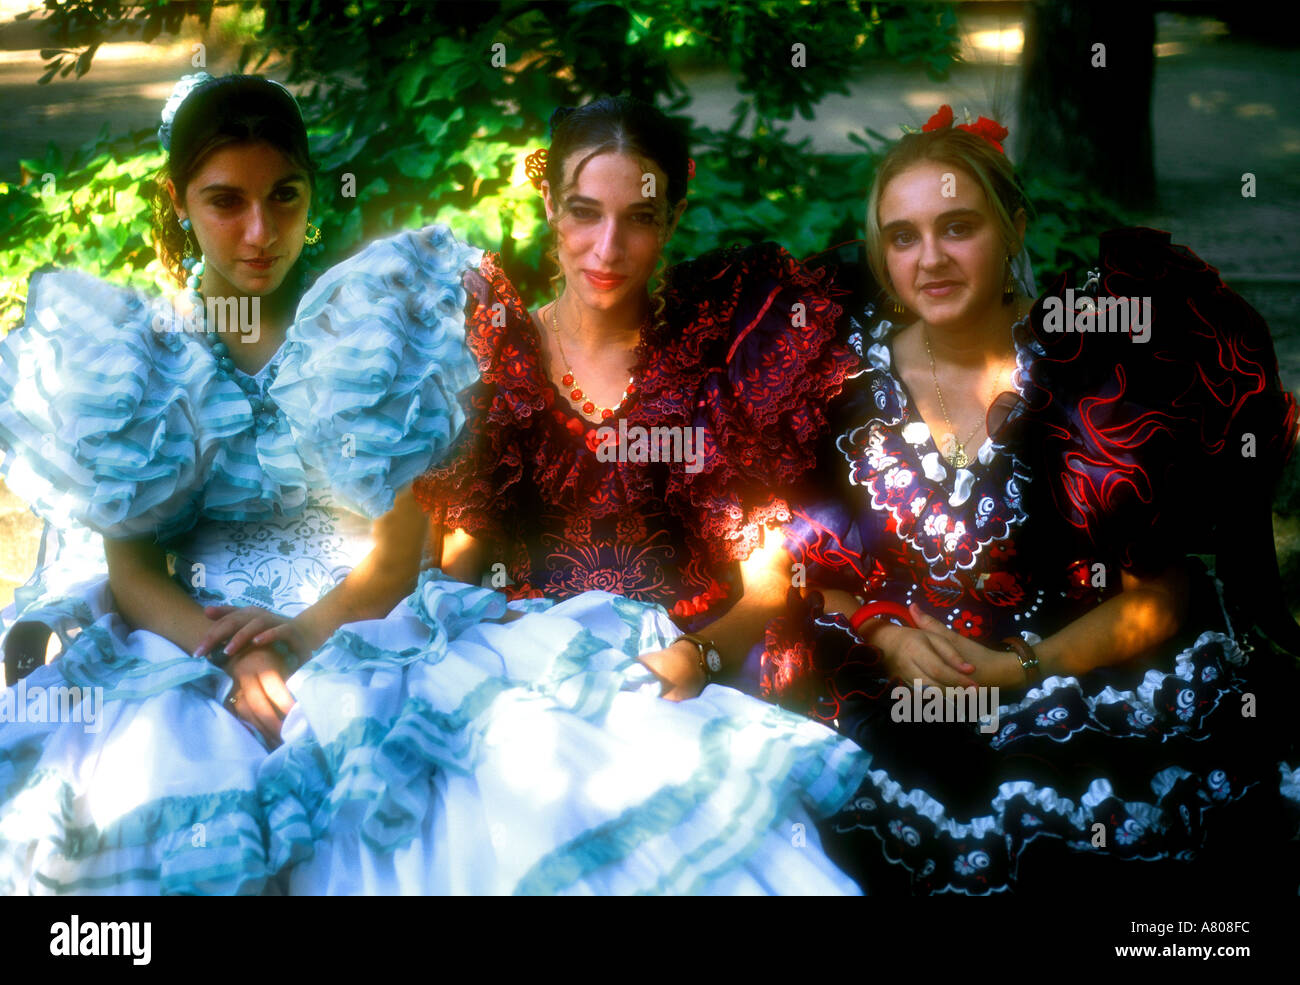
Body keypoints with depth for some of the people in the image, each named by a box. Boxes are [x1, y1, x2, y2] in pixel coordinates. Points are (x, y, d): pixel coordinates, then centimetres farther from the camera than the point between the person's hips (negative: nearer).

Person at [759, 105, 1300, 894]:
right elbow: (811, 564, 12)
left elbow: (1166, 584, -4)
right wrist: (884, 637, -7)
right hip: (893, 704, 3)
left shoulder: (1087, 369, -5)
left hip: (1071, 680, -3)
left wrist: (1021, 671, -13)